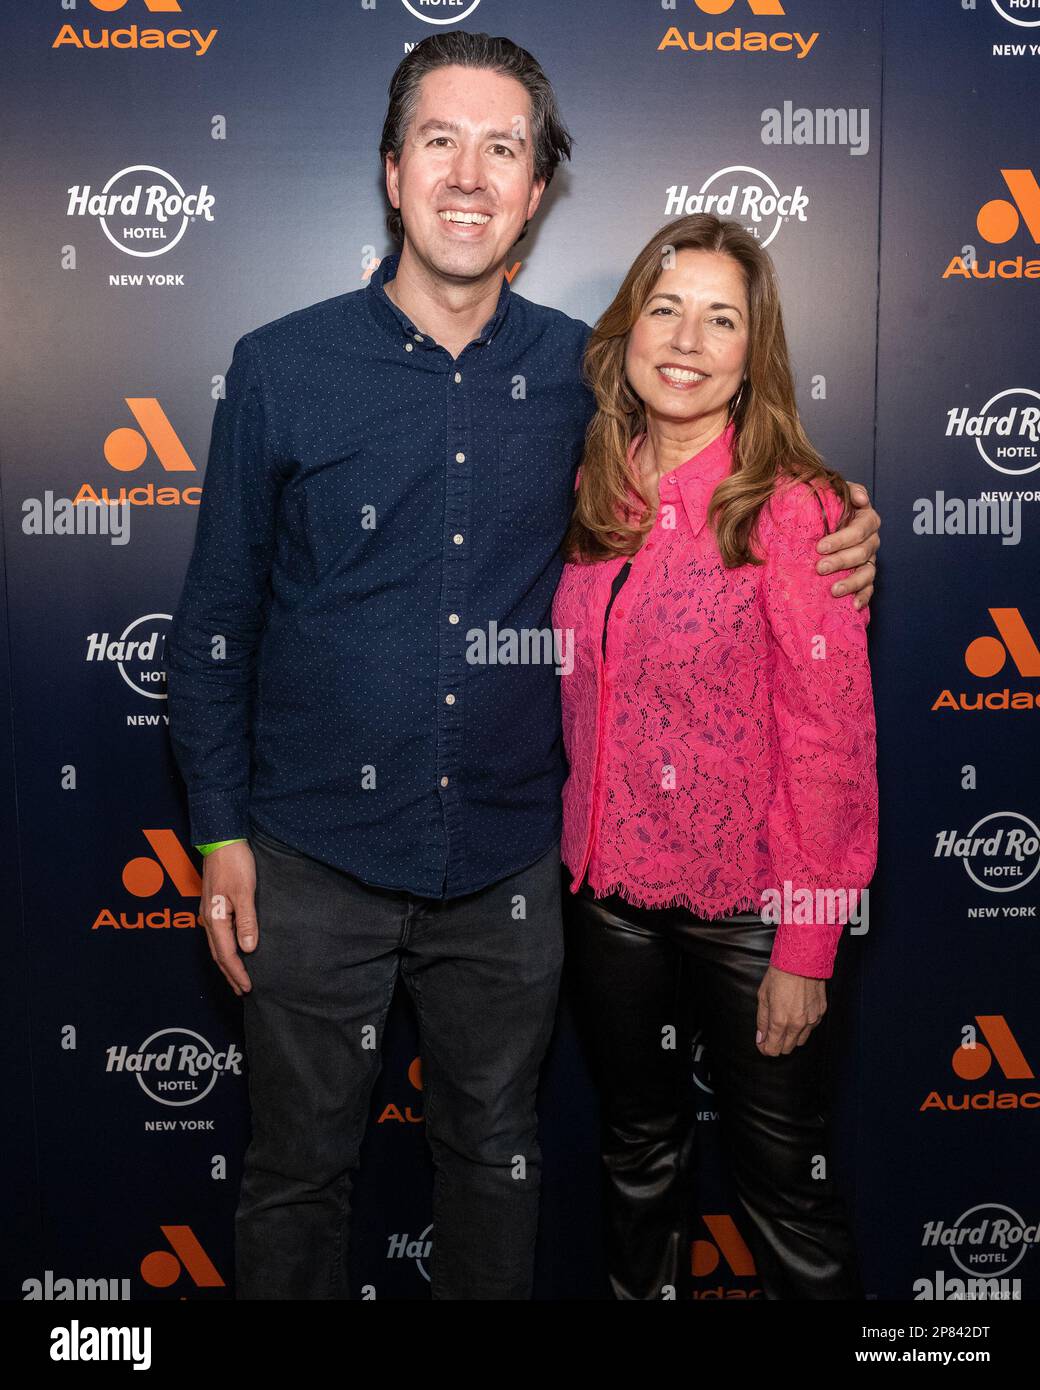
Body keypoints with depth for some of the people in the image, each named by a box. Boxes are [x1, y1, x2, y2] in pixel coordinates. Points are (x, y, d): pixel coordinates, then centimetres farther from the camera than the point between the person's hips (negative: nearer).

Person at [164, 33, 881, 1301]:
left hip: (507, 861, 2)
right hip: (317, 858, -1)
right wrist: (221, 835, -2)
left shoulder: (578, 373, 0)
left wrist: (827, 544, -5)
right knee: (299, 1170, 15)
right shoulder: (282, 367, -5)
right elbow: (216, 619, 0)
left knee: (495, 1156, 20)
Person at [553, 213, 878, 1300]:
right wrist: (577, 853, 3)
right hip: (608, 886, 5)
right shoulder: (598, 499, 2)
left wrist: (807, 949, -14)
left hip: (746, 902, -5)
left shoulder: (792, 508, -15)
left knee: (782, 1175, 12)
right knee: (638, 1151, 23)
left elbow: (832, 741, -15)